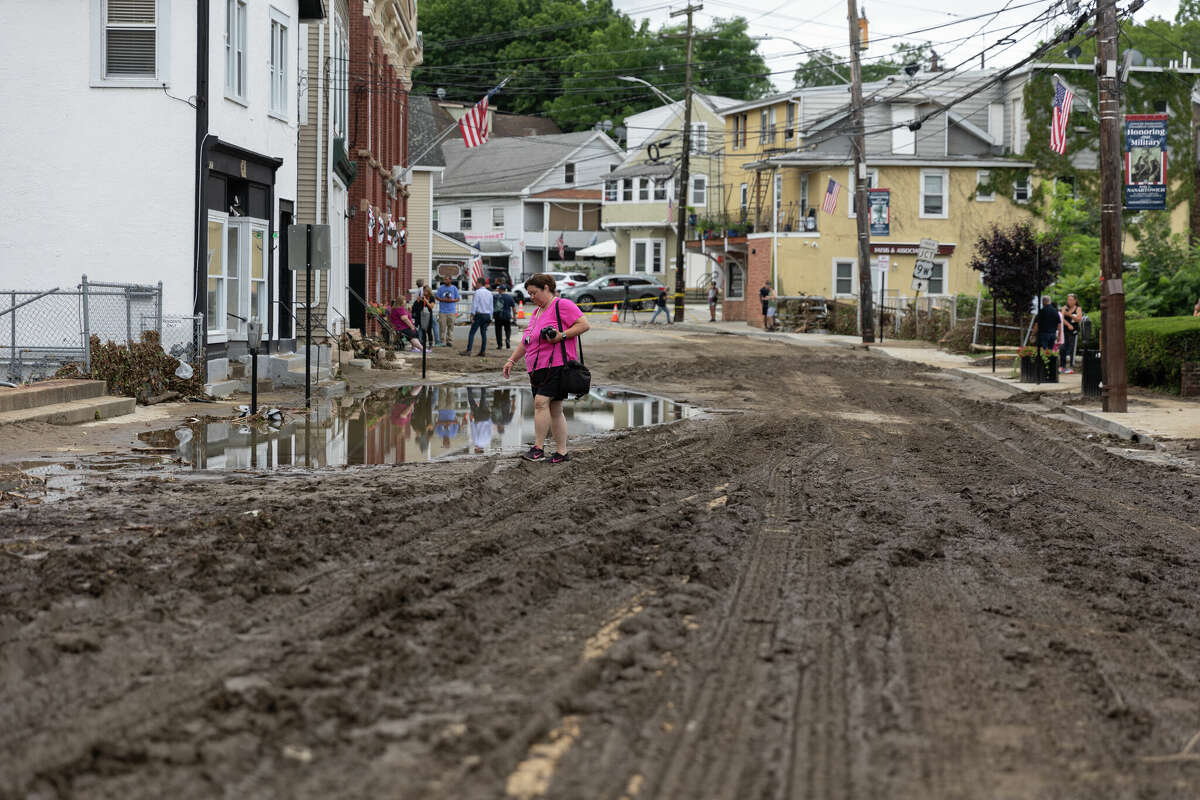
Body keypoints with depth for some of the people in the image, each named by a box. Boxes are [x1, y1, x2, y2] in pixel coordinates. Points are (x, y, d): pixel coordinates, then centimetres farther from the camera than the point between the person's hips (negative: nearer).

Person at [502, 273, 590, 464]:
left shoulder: (562, 305, -5)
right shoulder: (536, 313, 23)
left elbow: (584, 325, -11)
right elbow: (525, 342, 29)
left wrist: (562, 336, -20)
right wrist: (512, 360, 20)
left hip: (556, 365, -9)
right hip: (537, 368, 9)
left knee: (541, 401, -19)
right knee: (554, 410, 7)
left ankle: (538, 448, -18)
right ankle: (562, 452, 10)